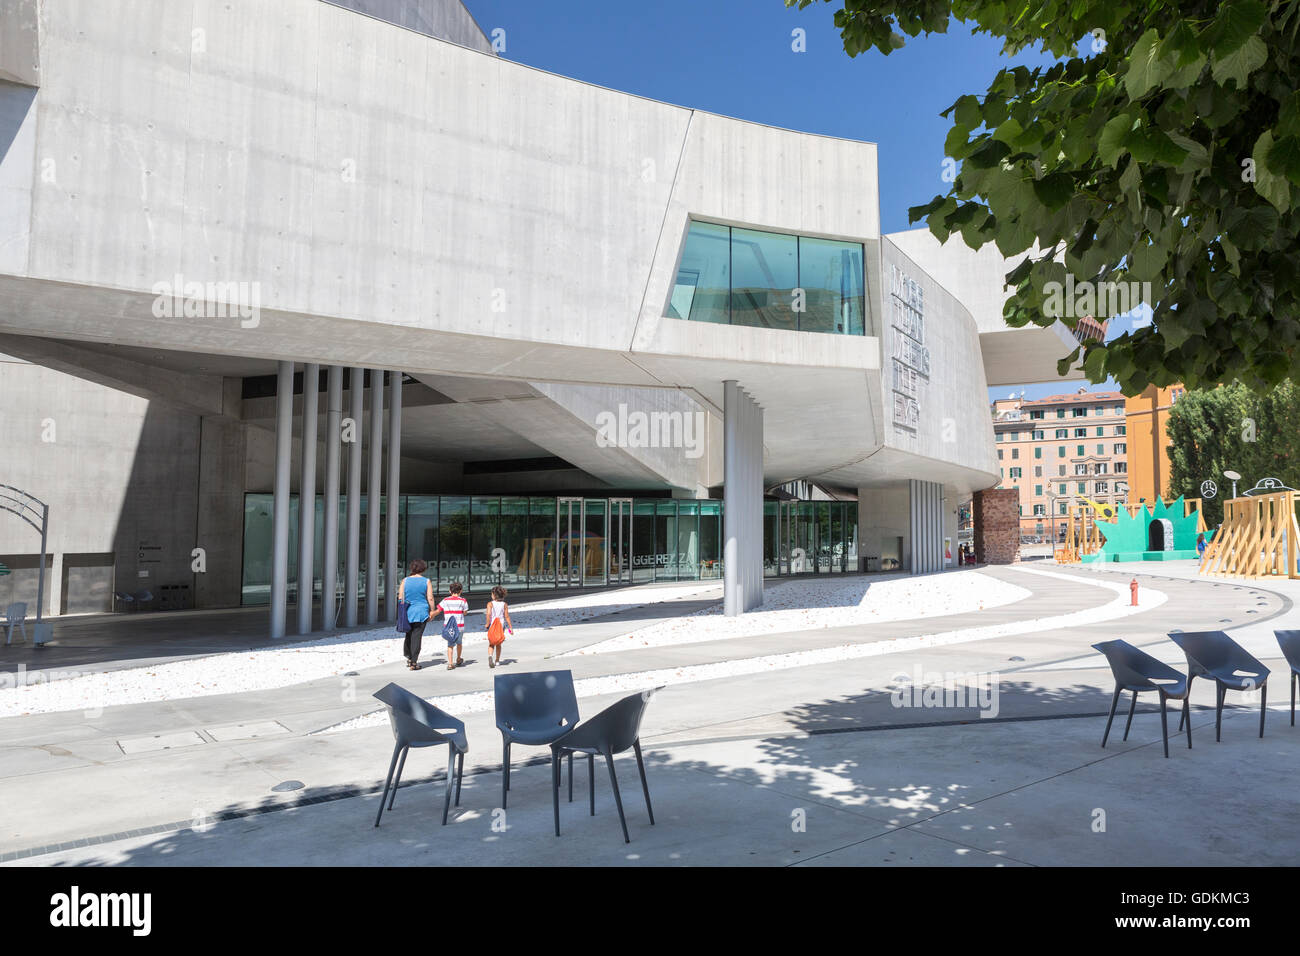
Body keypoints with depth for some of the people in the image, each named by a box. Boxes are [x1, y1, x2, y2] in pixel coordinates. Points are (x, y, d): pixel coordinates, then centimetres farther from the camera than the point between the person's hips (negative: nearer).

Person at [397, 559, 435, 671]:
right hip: (421, 612, -2)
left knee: (409, 635, 19)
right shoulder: (427, 582, -3)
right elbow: (430, 599, -6)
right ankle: (413, 663, 2)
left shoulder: (404, 581, 2)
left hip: (407, 612, 2)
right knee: (416, 636, 1)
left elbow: (400, 597, 1)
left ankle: (408, 658, 23)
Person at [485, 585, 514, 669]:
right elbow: (507, 616, -3)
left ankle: (490, 656, -19)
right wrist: (511, 627, 0)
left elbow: (488, 614, -19)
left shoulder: (490, 604, -7)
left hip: (492, 625, -2)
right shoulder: (504, 605, -1)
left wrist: (487, 624, -7)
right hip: (501, 625, 2)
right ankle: (497, 661, 25)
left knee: (491, 644, 8)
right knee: (498, 644, 18)